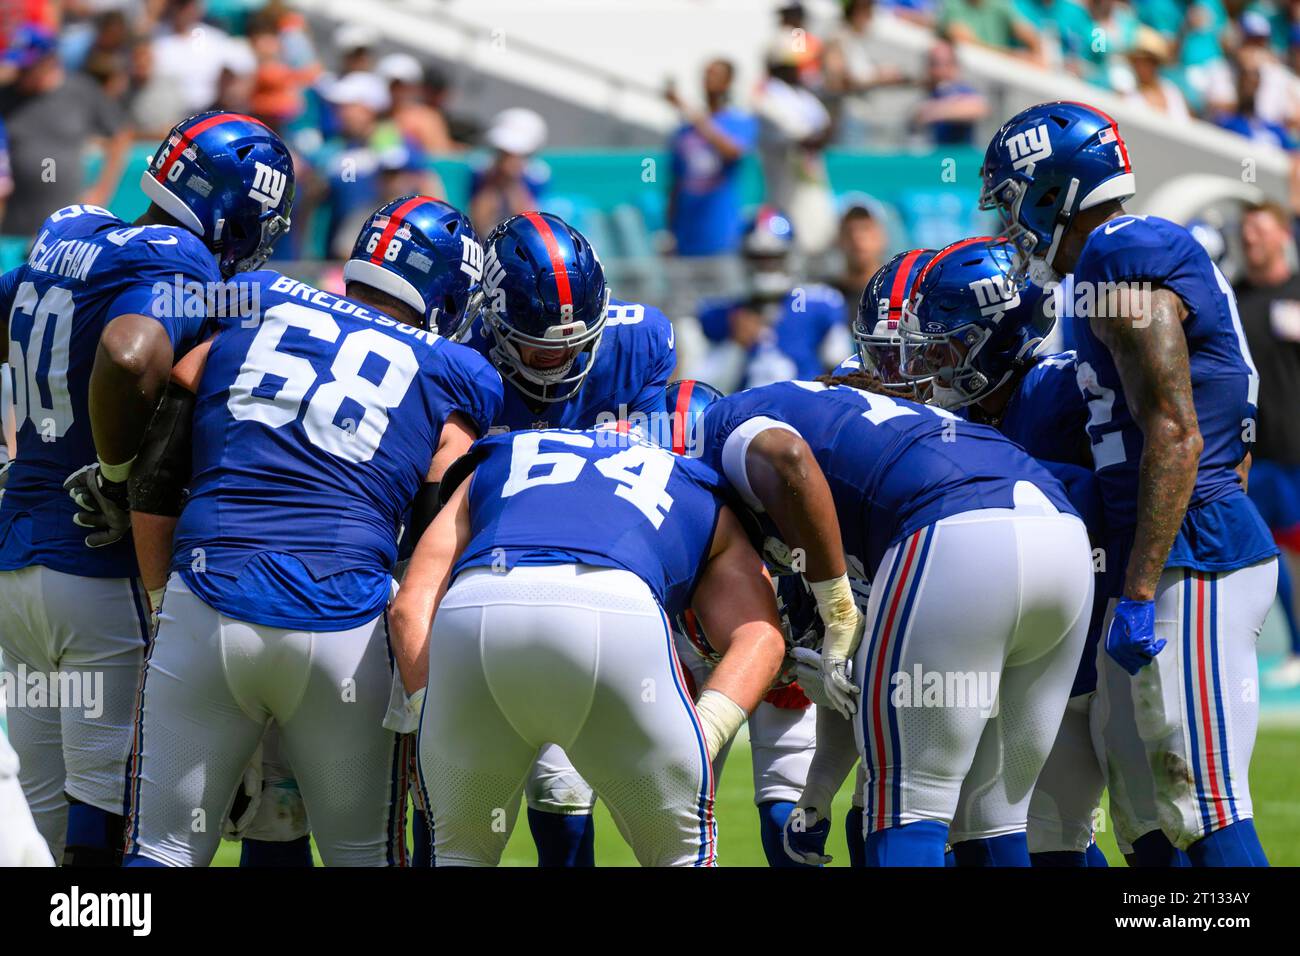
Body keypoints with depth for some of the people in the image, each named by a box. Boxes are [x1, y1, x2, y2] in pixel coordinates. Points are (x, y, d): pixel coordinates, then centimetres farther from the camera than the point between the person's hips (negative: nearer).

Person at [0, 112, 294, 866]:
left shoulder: (65, 243, 11)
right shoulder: (182, 270, -15)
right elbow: (129, 359, -34)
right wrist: (116, 475, -19)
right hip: (109, 576, -8)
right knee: (111, 828, -2)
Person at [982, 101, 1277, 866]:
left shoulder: (1124, 262, -11)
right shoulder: (1167, 257, 20)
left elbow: (1174, 437, -19)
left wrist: (1139, 593, -22)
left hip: (1189, 562, -10)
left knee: (1206, 810, -12)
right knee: (1149, 822, 10)